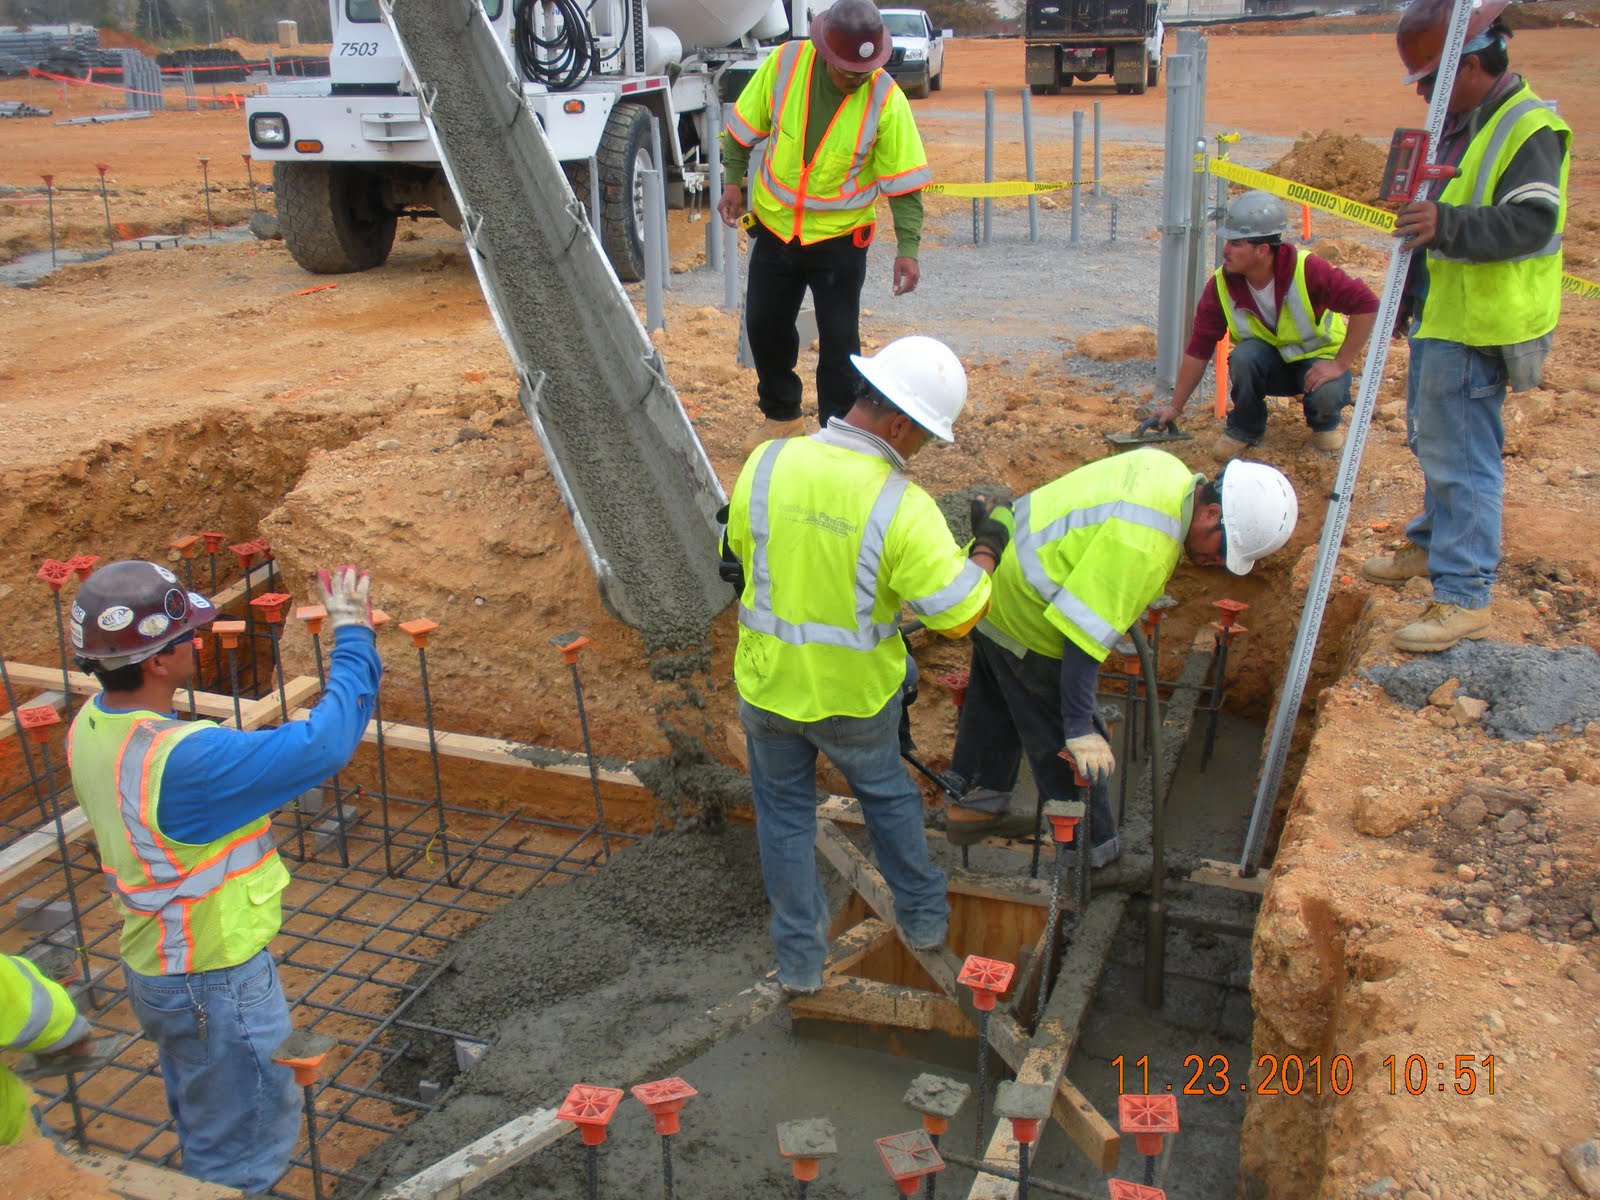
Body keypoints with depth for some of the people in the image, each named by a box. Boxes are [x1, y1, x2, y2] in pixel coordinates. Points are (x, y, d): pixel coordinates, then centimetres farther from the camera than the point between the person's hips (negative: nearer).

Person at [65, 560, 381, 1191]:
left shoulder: (92, 724, -7)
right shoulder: (183, 760, -36)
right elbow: (326, 741, -33)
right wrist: (352, 635, -24)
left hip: (156, 966, 9)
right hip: (216, 983, -9)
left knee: (204, 1127, 30)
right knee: (244, 1148, 13)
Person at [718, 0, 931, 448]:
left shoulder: (886, 100, -19)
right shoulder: (785, 62, -13)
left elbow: (904, 181, -14)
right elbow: (744, 125, 2)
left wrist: (908, 248, -20)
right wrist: (734, 180, -5)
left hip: (839, 235, -3)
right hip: (775, 225, 3)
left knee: (839, 339, -1)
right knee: (764, 325, 13)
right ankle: (781, 415, 35)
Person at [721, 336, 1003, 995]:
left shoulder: (766, 464, -15)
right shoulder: (903, 508, -26)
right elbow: (958, 613, -20)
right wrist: (986, 550, -2)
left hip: (768, 685, 2)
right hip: (856, 696, -2)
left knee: (784, 813, 21)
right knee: (888, 794, 26)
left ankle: (799, 959, 33)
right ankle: (923, 916, 45)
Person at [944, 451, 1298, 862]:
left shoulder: (1170, 471, -5)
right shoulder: (1142, 546, -34)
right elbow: (1084, 633, -33)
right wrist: (1079, 730, -29)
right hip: (1022, 620, -10)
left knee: (994, 706, 25)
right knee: (1059, 738, 5)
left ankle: (973, 808, 43)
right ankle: (1094, 851, 21)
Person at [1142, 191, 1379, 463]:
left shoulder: (1308, 270, -29)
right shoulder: (1221, 285, -19)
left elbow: (1366, 305, -28)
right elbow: (1199, 349, -12)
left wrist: (1341, 364, -28)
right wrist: (1175, 407, -12)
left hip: (1318, 357, -2)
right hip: (1269, 362, 2)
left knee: (1327, 393, -34)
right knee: (1243, 356, -32)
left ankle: (1325, 421, 5)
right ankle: (1245, 428, -5)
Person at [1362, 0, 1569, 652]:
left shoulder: (1529, 129, -16)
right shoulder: (1458, 123, 14)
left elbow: (1531, 224, -27)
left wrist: (1448, 224, -40)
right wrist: (1408, 294, 26)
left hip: (1478, 327, -10)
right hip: (1439, 314, 10)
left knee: (1460, 454, -10)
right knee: (1431, 440, 22)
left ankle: (1464, 595, -4)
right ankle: (1434, 542, 41)